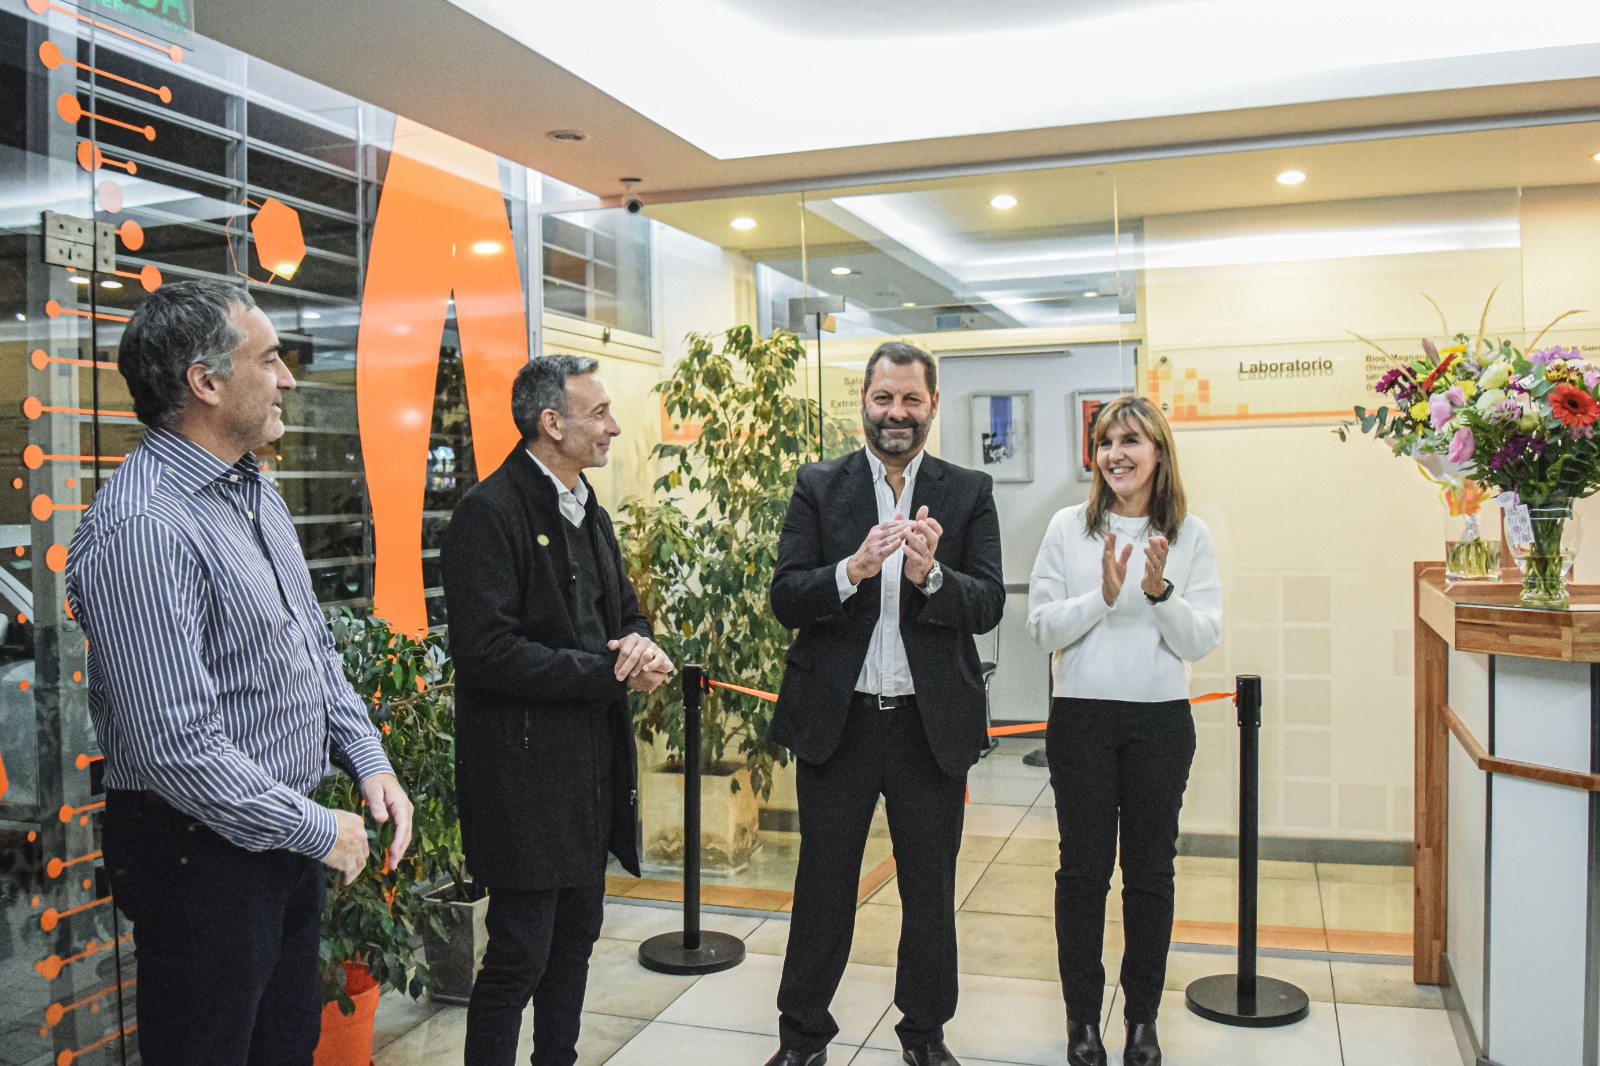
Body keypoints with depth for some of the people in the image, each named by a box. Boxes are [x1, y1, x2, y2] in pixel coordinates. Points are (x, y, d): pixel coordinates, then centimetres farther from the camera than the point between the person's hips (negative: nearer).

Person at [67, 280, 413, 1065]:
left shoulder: (255, 491, 7)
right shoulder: (144, 529, -25)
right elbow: (179, 749, -28)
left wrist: (369, 762, 3)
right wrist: (320, 831, -18)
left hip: (287, 841, 9)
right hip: (202, 854, -9)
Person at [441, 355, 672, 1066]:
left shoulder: (587, 512, 13)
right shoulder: (489, 513, -15)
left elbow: (625, 611, 19)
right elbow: (486, 652, -23)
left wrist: (640, 646, -6)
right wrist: (610, 672, -19)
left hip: (593, 765, 9)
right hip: (526, 773, -9)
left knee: (576, 939, 19)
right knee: (519, 955, 0)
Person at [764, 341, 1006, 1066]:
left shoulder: (969, 494, 2)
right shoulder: (819, 487, 1)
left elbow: (988, 606, -6)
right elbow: (785, 599, -7)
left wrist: (930, 575, -25)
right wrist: (854, 568, -25)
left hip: (932, 723, 1)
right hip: (836, 720, 0)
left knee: (930, 888, 14)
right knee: (822, 884, 12)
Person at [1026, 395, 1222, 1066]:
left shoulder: (1190, 535, 2)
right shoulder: (1068, 528, -1)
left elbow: (1203, 639, -2)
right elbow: (1042, 627, -5)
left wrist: (1160, 592, -18)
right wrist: (1104, 595, -19)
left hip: (1160, 720, 1)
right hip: (1082, 716, -1)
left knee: (1151, 871, 10)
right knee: (1083, 869, 8)